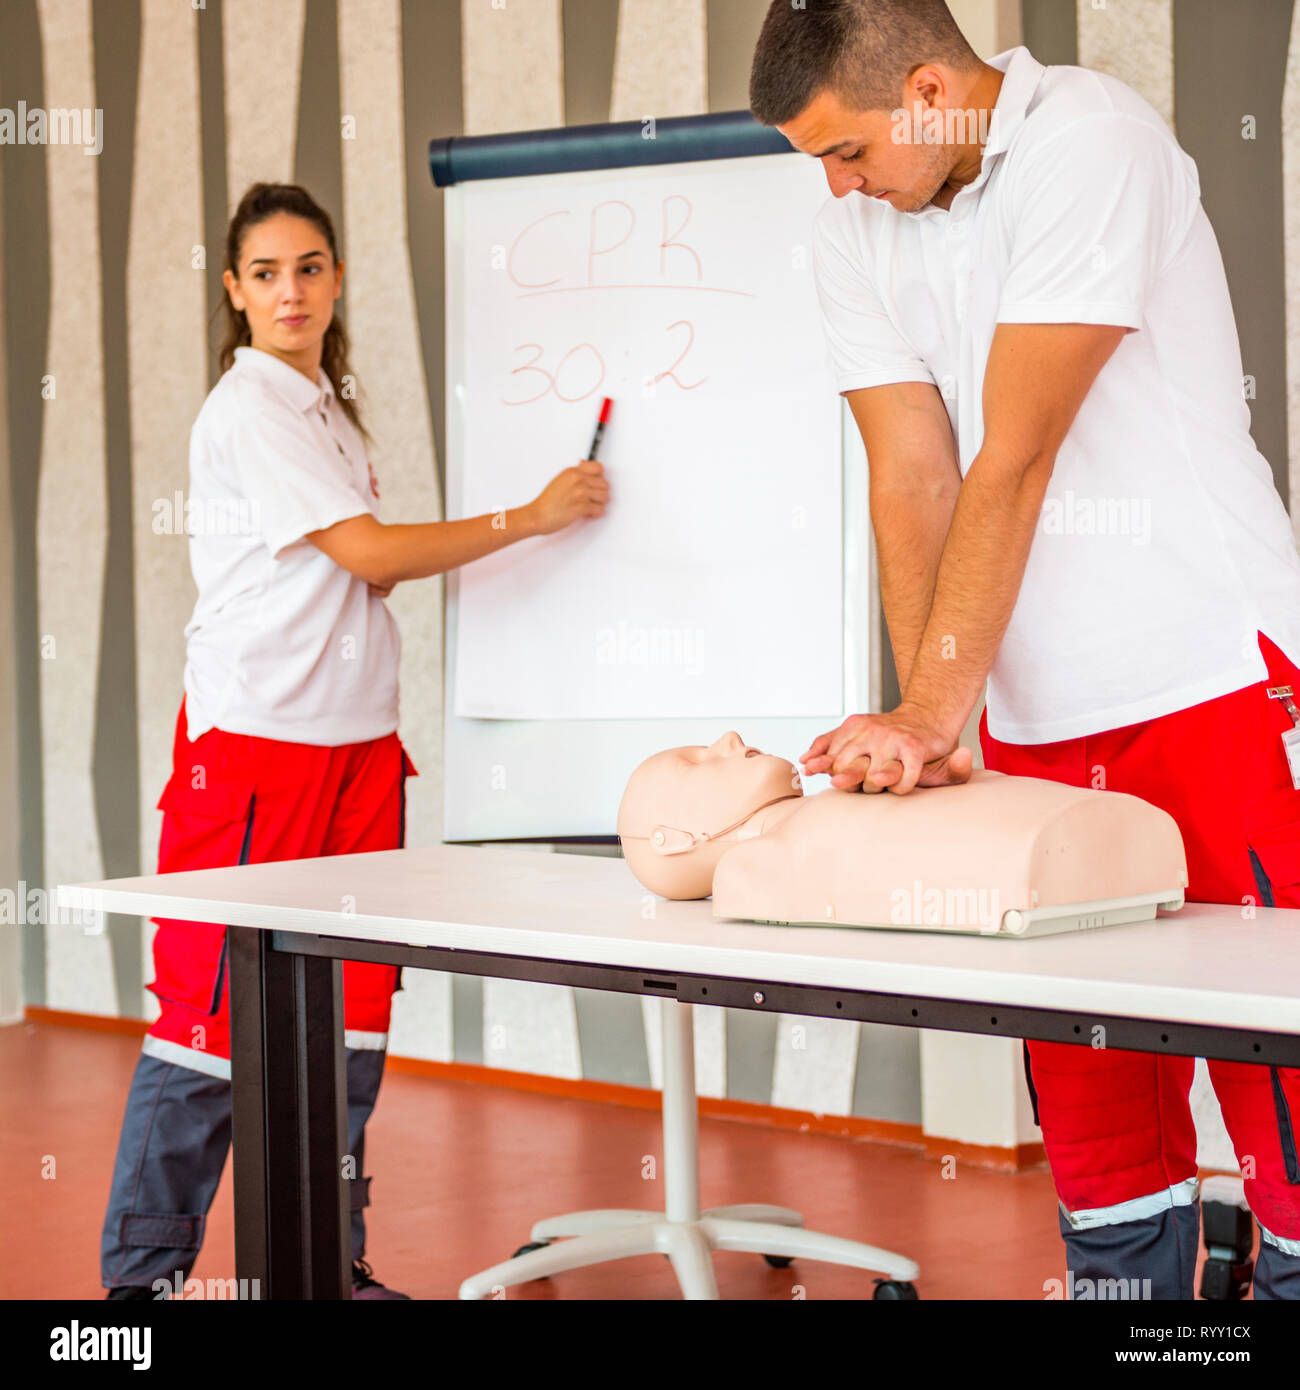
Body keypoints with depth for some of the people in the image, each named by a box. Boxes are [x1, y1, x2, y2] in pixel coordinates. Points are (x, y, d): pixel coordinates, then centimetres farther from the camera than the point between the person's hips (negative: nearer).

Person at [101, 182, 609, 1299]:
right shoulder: (247, 410, -9)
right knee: (215, 1016, -6)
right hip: (254, 736, -8)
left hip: (356, 740, 8)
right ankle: (143, 1272, 1)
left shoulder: (331, 409, 19)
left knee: (347, 1017, 7)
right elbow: (367, 552, -13)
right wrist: (532, 517, -7)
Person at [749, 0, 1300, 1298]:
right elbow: (911, 478, 0)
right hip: (1035, 710, 6)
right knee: (1089, 1090, 8)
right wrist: (922, 728, -10)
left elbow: (1013, 458, -19)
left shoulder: (1090, 142, -14)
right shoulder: (851, 229, 5)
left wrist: (928, 713, -20)